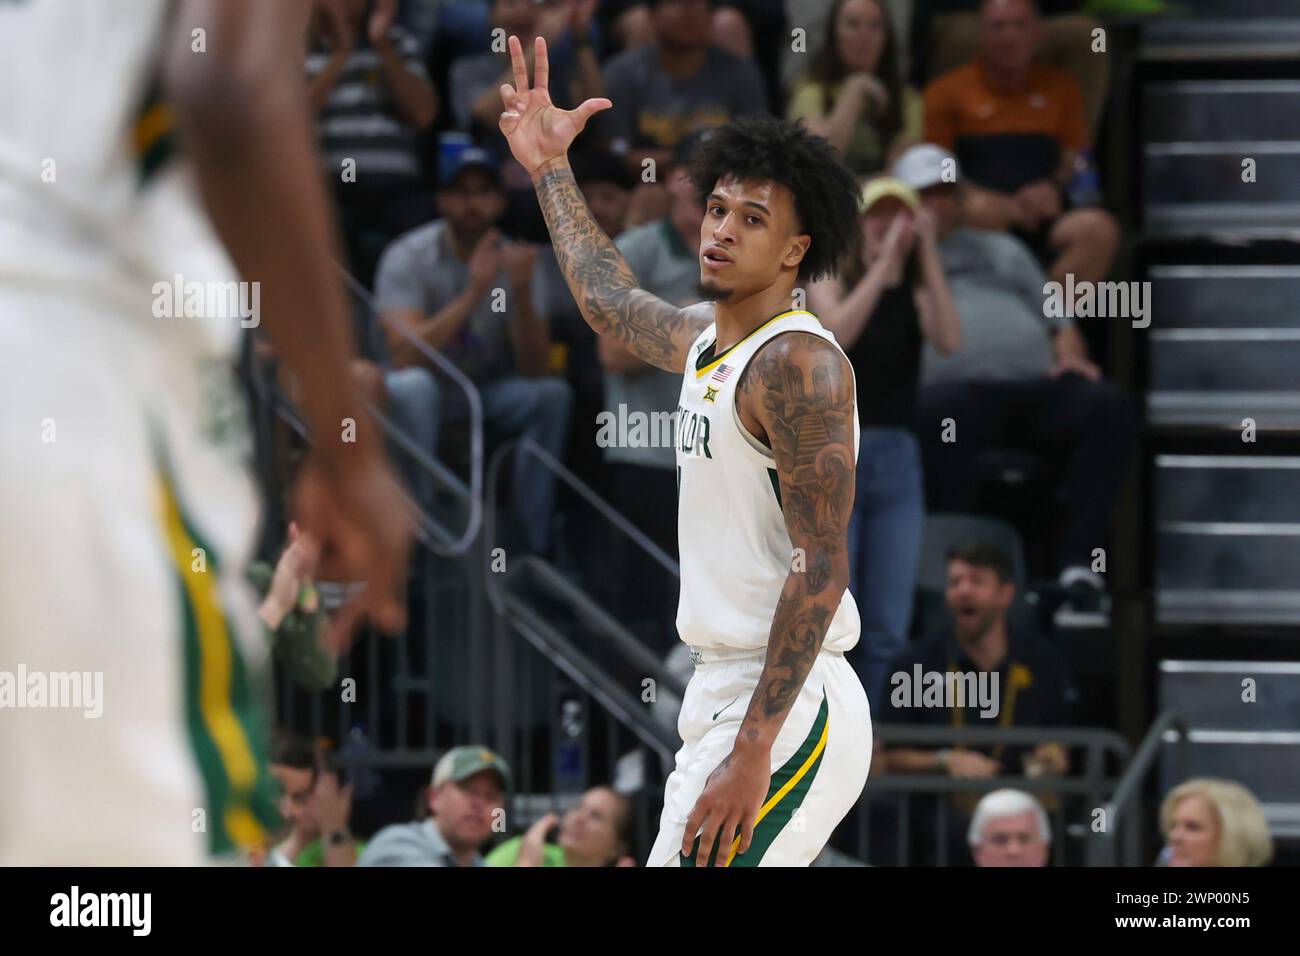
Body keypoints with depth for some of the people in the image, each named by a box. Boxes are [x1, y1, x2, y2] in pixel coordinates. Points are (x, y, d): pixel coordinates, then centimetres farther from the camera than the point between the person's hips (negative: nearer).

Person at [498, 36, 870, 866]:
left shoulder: (797, 363, -15)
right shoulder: (705, 338, 13)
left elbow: (820, 571, -21)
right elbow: (610, 300, 38)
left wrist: (753, 750, -26)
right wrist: (549, 170, 43)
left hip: (787, 708, -10)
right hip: (726, 696, 10)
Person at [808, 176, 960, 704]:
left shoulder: (916, 289, 11)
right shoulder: (832, 277, 4)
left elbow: (949, 340, -10)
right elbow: (838, 331, -18)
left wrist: (928, 255, -12)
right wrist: (884, 261, -19)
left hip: (897, 460, 3)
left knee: (889, 631, 1)